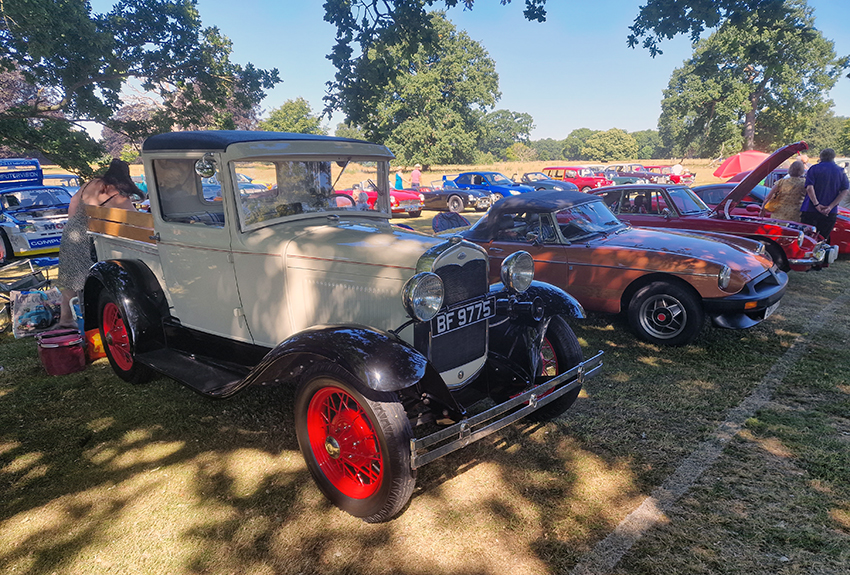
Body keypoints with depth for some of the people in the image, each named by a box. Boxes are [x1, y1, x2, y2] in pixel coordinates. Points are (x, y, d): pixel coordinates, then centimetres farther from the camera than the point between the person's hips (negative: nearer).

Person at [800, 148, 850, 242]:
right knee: (822, 239, 8)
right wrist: (830, 207, -9)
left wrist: (817, 205, -15)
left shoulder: (814, 168, -1)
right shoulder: (841, 171, 9)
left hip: (810, 210, -3)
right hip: (831, 213, 3)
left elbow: (809, 188, -15)